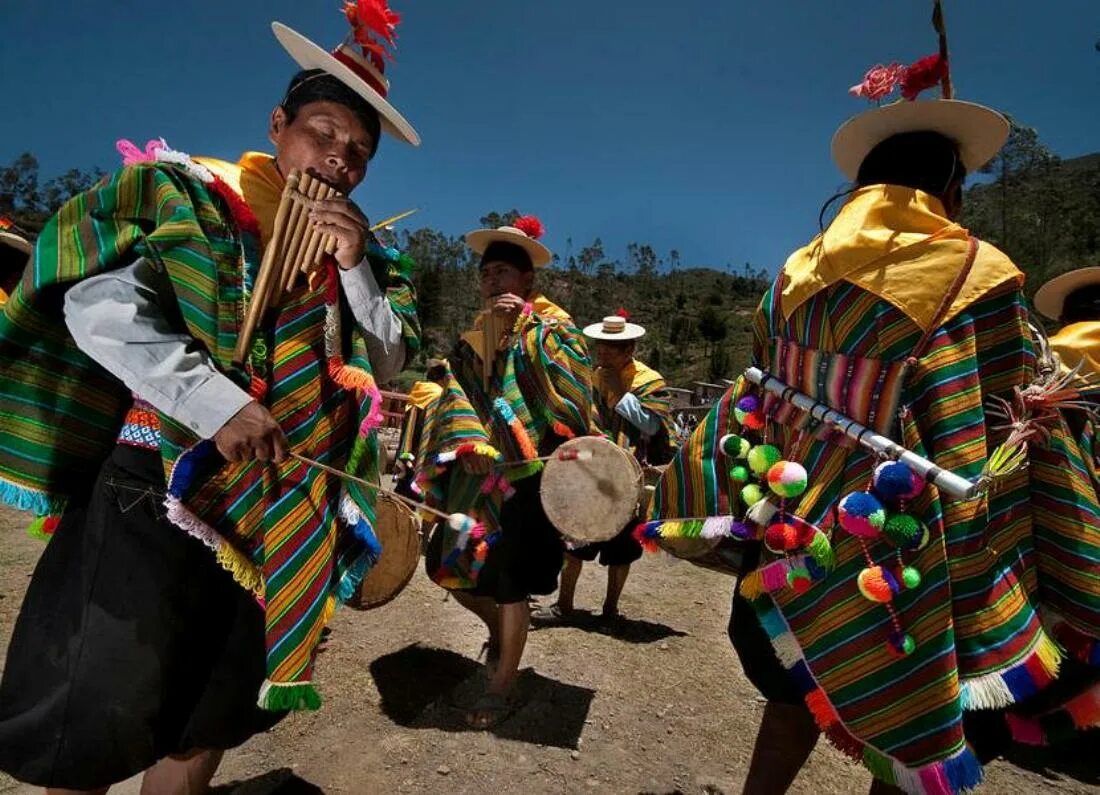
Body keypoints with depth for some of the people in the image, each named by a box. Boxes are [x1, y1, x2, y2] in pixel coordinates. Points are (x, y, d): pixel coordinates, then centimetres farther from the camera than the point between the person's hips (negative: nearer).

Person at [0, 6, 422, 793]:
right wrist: (219, 405, -24)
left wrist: (354, 265, -9)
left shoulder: (356, 247, 10)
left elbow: (391, 362, 4)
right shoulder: (185, 193, -4)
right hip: (161, 487, -4)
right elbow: (97, 307, -16)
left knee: (214, 712, 18)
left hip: (288, 506, 5)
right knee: (103, 710, 4)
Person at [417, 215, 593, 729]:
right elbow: (456, 394, 5)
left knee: (511, 580, 0)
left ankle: (503, 687, 19)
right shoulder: (474, 337, 15)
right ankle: (499, 632, 41)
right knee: (451, 566, 11)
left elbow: (569, 381, -16)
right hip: (476, 471, 6)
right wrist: (467, 438, -13)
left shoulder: (552, 327, 0)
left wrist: (527, 329, -16)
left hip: (527, 471, -6)